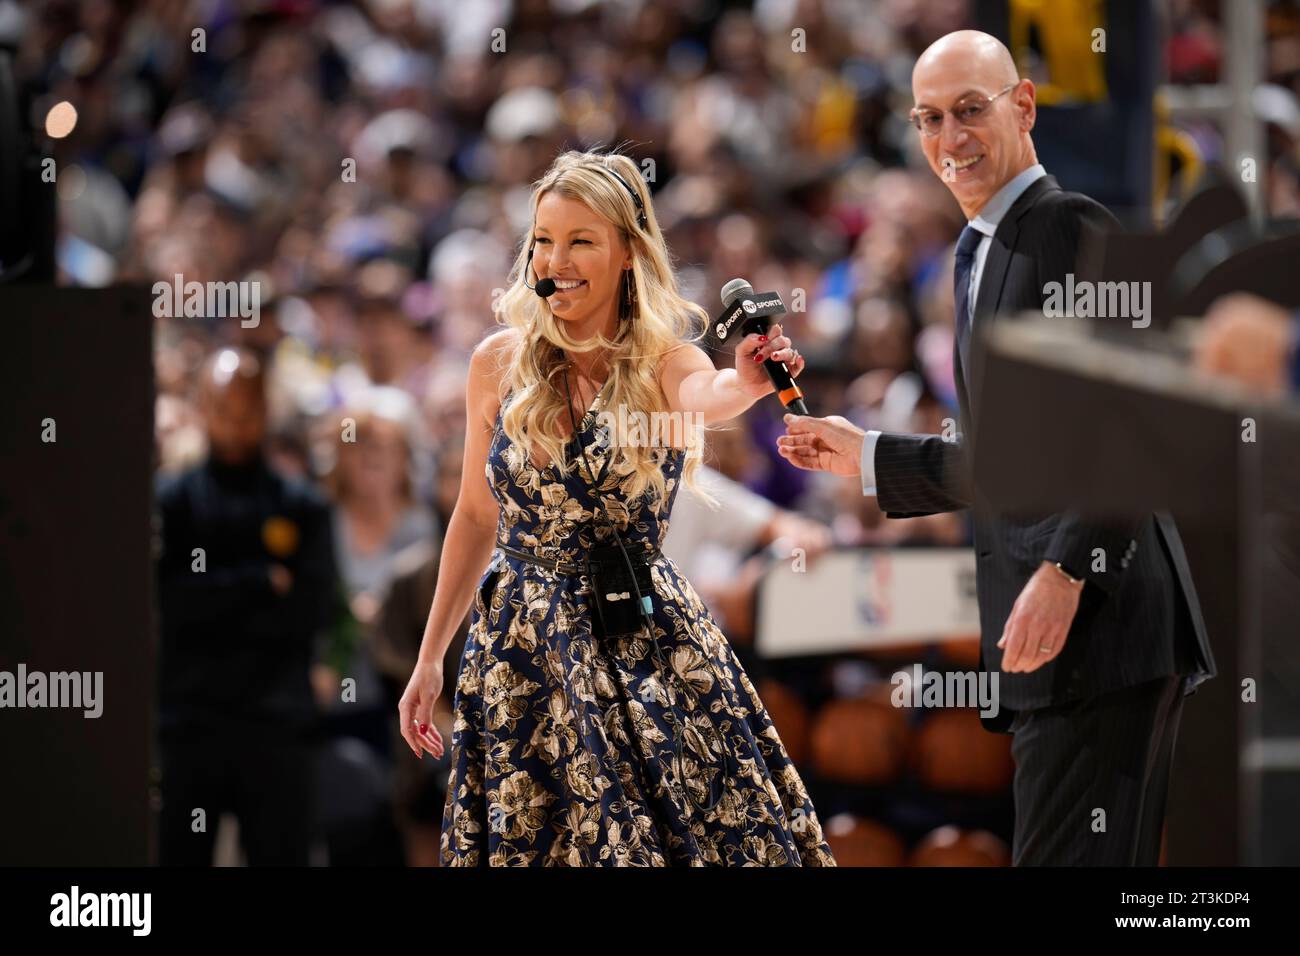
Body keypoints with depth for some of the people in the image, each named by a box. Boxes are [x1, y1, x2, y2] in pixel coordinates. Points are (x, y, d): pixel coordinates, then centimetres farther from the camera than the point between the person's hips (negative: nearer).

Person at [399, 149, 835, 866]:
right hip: (526, 650, 2)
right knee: (536, 840, 2)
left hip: (645, 642, -2)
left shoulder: (664, 363, -7)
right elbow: (476, 517, 12)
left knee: (712, 832, -5)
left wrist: (745, 384, -57)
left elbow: (704, 395, -32)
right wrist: (429, 659, 13)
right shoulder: (500, 363, 2)